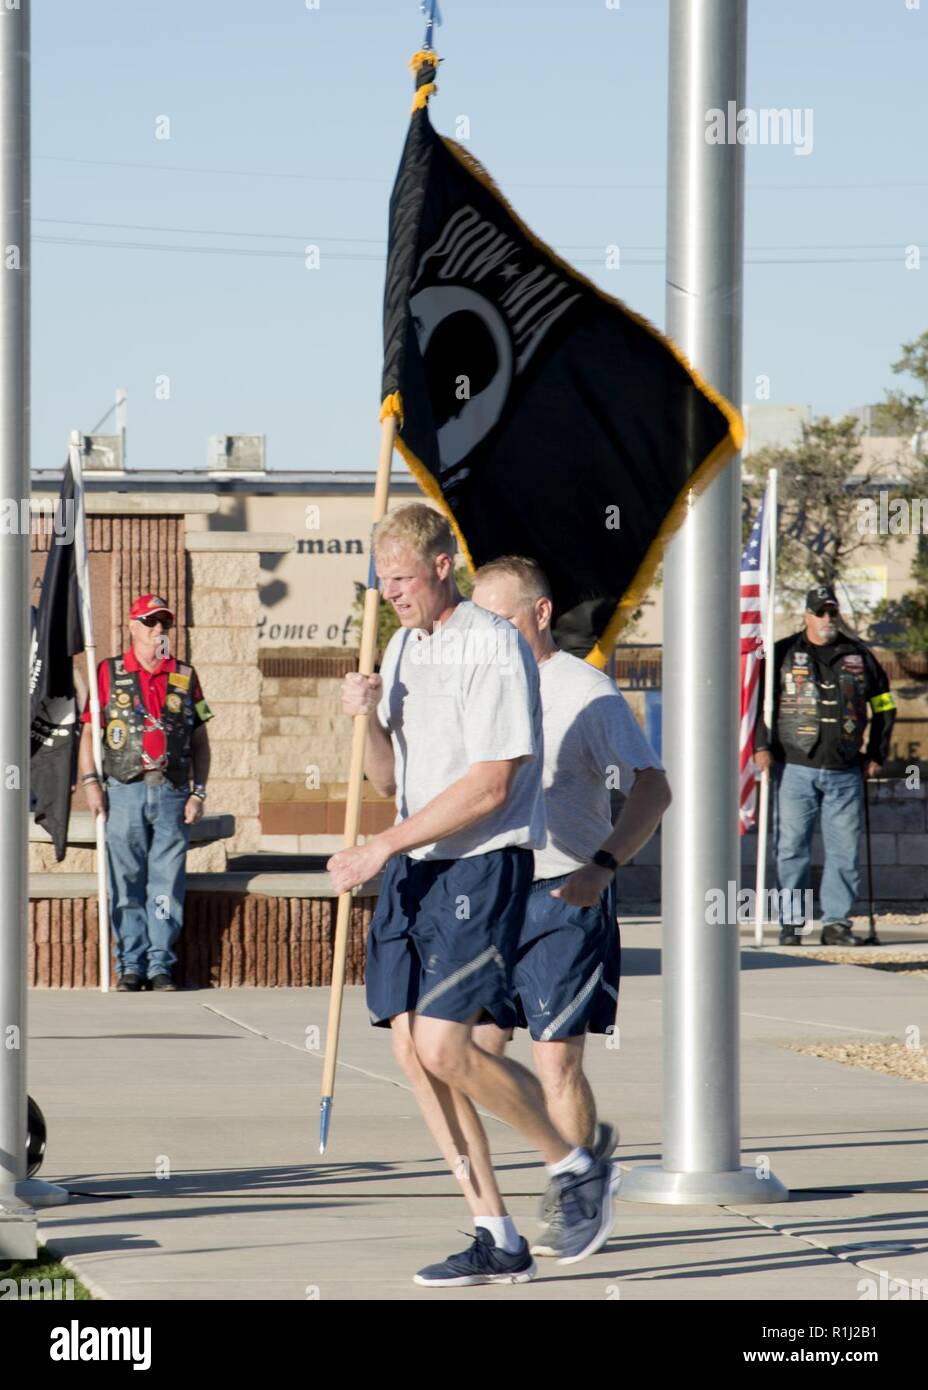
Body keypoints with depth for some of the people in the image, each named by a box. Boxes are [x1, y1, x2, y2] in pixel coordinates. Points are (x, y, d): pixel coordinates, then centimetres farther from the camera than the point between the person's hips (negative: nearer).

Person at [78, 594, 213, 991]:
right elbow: (89, 732, 6)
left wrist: (199, 792, 4)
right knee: (126, 881, -1)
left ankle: (161, 963, 7)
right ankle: (131, 964, 5)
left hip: (172, 793, 1)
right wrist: (90, 782, -5)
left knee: (167, 881, 0)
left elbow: (200, 740, 13)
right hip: (124, 791, -1)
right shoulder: (109, 673, 7)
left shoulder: (185, 676, 12)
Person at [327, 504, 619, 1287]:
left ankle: (578, 1171, 4)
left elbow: (489, 786, -18)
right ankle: (498, 1241, 7)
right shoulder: (403, 648, 15)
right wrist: (369, 719, -1)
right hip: (413, 869, 8)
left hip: (481, 867, -8)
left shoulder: (493, 648, -12)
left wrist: (381, 849, -17)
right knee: (411, 1047, 1)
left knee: (443, 1045, -17)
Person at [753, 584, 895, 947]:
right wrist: (761, 744, -8)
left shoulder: (858, 655, 12)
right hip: (795, 769, -2)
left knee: (844, 850, 1)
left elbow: (883, 706, 21)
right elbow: (756, 699, 3)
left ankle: (837, 921, 7)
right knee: (792, 849, -3)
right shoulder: (783, 654, 5)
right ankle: (792, 923, 3)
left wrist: (876, 754, 15)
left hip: (845, 771, 2)